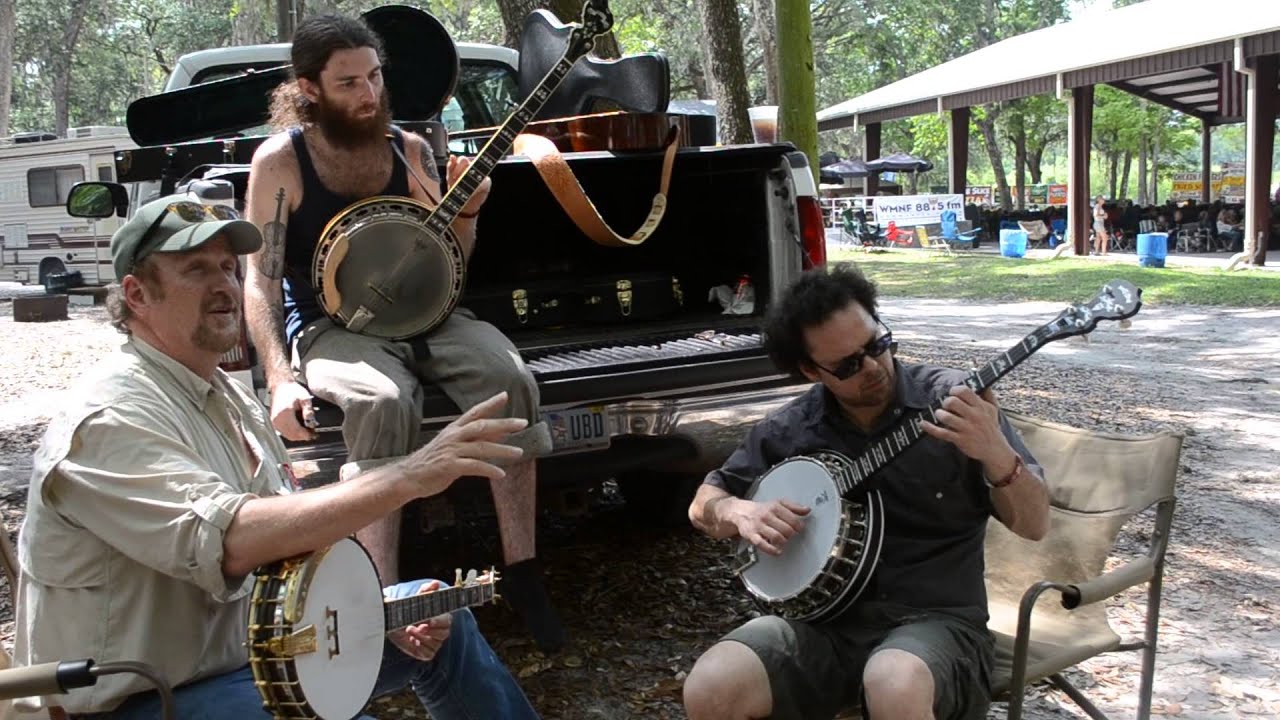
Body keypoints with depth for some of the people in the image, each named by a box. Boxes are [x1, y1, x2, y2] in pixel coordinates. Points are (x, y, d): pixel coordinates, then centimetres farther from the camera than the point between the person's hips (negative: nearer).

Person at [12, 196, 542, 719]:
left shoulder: (230, 398, 6)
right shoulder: (109, 420, -23)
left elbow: (293, 535, 11)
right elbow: (233, 541, -37)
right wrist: (408, 476, -40)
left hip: (248, 645, 9)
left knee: (438, 618, 11)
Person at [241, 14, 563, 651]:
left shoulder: (410, 150, 10)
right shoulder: (281, 160, -2)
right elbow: (260, 280, -6)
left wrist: (464, 218, -6)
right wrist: (280, 381, -21)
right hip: (330, 328, -4)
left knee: (511, 378, -25)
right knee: (385, 401, -38)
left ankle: (521, 569, -18)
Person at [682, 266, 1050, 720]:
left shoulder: (954, 399, -5)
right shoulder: (789, 430, 2)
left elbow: (1035, 525, -6)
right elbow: (705, 502, 15)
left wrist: (995, 453, -27)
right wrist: (740, 512, -9)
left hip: (935, 618, -2)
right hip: (825, 619, 3)